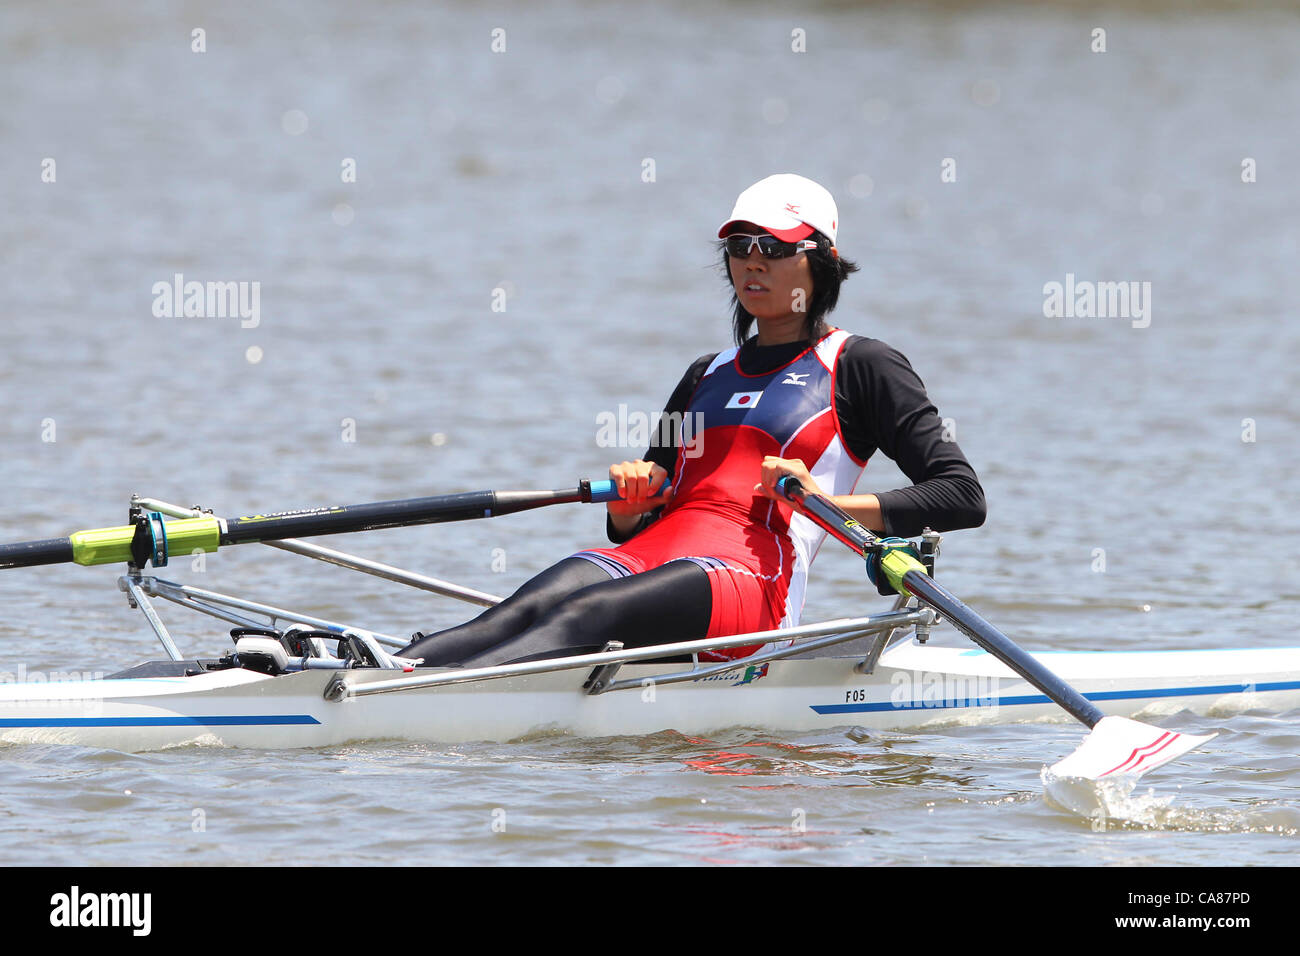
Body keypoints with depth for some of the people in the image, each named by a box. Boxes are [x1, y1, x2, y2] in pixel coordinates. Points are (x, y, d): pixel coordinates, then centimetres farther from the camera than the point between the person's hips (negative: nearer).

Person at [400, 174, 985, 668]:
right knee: (529, 609, -27)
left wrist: (831, 504, -11)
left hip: (750, 578, -6)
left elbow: (963, 497, 0)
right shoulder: (709, 375, 30)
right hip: (650, 557, 6)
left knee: (586, 616, -34)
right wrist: (628, 501, 5)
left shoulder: (859, 367, 10)